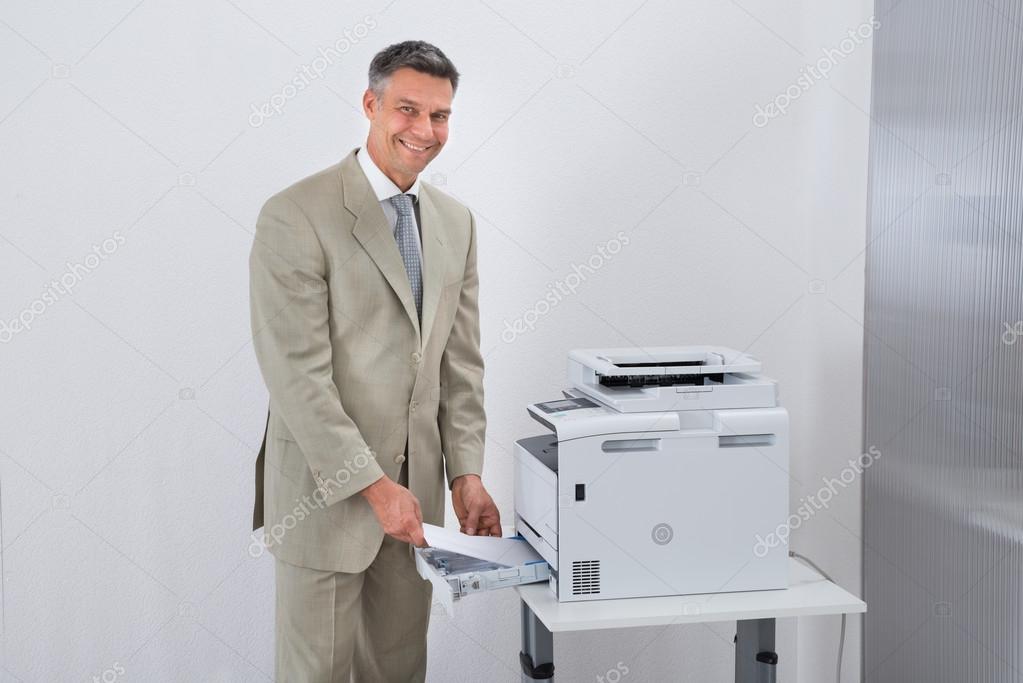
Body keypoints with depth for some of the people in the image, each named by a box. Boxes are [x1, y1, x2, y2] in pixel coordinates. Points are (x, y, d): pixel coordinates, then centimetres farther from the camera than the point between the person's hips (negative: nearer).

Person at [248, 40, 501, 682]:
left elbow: (461, 363, 9)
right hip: (325, 487, -6)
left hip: (417, 487, 6)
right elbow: (296, 374, -18)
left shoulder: (455, 222, 7)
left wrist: (466, 474, 1)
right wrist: (373, 485, -19)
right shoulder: (295, 217, -14)